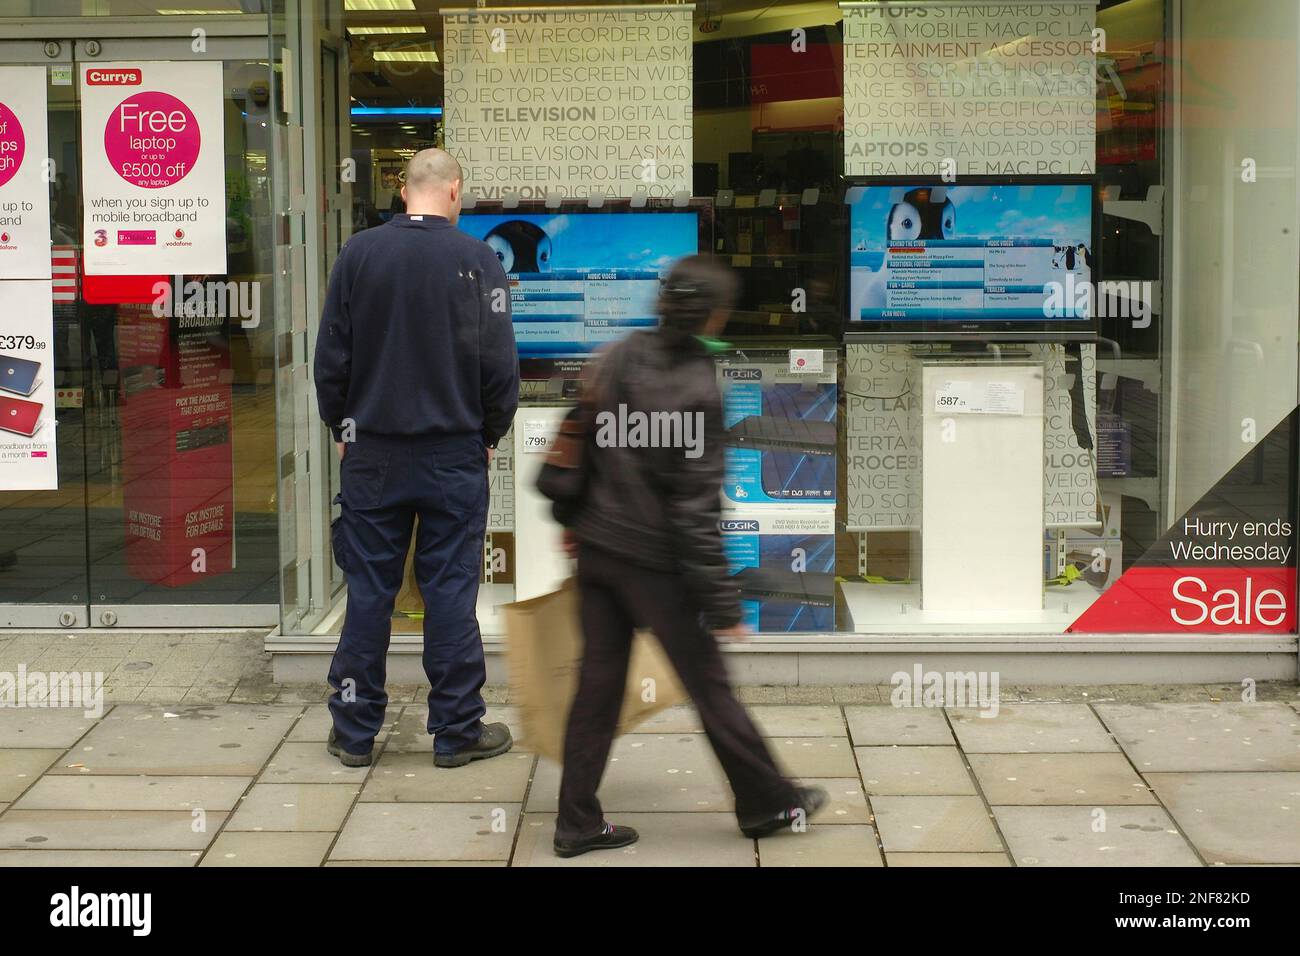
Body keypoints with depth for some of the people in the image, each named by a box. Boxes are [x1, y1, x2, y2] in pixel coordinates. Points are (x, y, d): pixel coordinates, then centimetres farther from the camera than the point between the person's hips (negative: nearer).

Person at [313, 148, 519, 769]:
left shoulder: (359, 254, -2)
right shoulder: (475, 259, -7)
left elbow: (331, 355, 2)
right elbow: (499, 362, -7)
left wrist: (341, 427, 15)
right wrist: (490, 433, 8)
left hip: (372, 451, 2)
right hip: (454, 451, -2)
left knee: (369, 589, 7)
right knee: (451, 588, 4)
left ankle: (354, 731, 14)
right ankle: (457, 730, 10)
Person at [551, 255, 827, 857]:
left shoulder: (619, 357, -1)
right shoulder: (698, 391, -20)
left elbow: (583, 443, 9)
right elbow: (697, 508, -20)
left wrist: (574, 518, 24)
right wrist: (722, 605, -15)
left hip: (596, 548, 7)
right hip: (654, 560, -6)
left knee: (597, 684, 13)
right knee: (709, 686, 8)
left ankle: (577, 822, 19)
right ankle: (766, 802, 26)